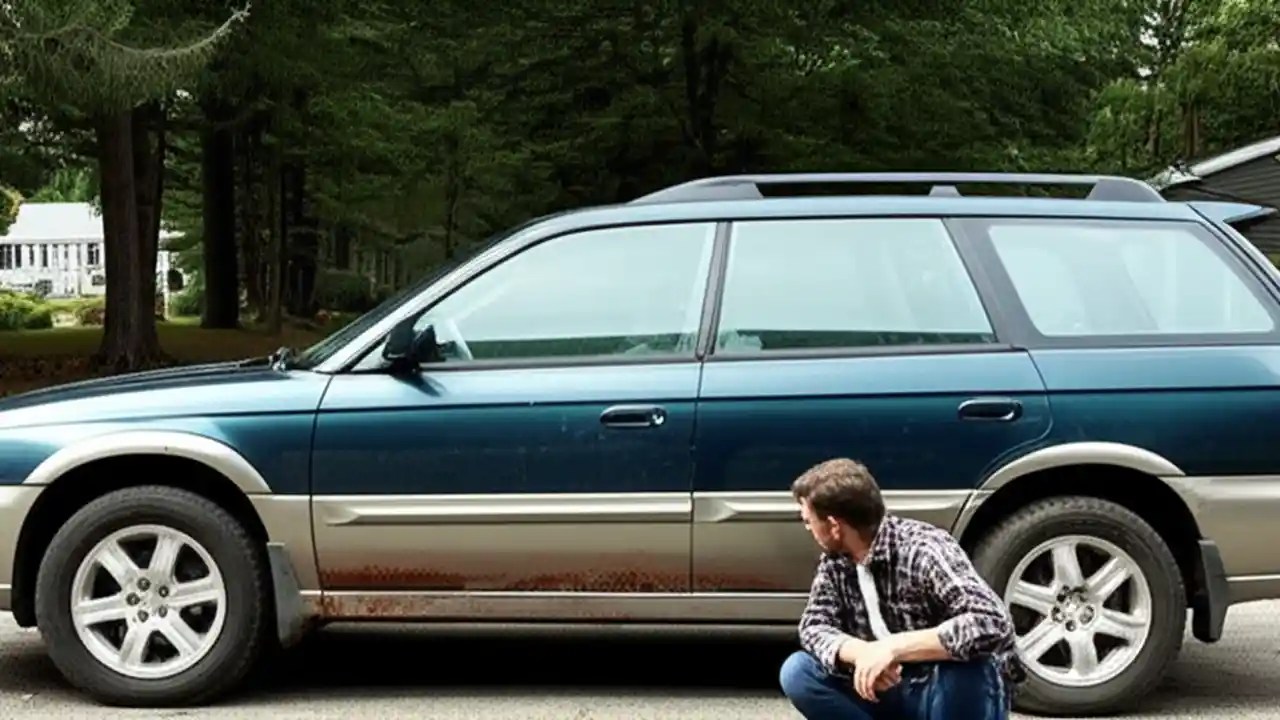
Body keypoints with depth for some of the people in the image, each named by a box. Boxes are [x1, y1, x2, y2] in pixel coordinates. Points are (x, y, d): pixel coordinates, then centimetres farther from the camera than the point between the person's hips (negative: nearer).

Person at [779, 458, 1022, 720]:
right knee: (798, 673, -14)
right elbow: (814, 626, -7)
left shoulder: (923, 551, -25)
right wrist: (860, 653, -30)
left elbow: (993, 624, -37)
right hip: (895, 691, 6)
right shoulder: (835, 560, -2)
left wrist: (894, 647, -41)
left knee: (963, 666, -39)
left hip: (959, 692, -6)